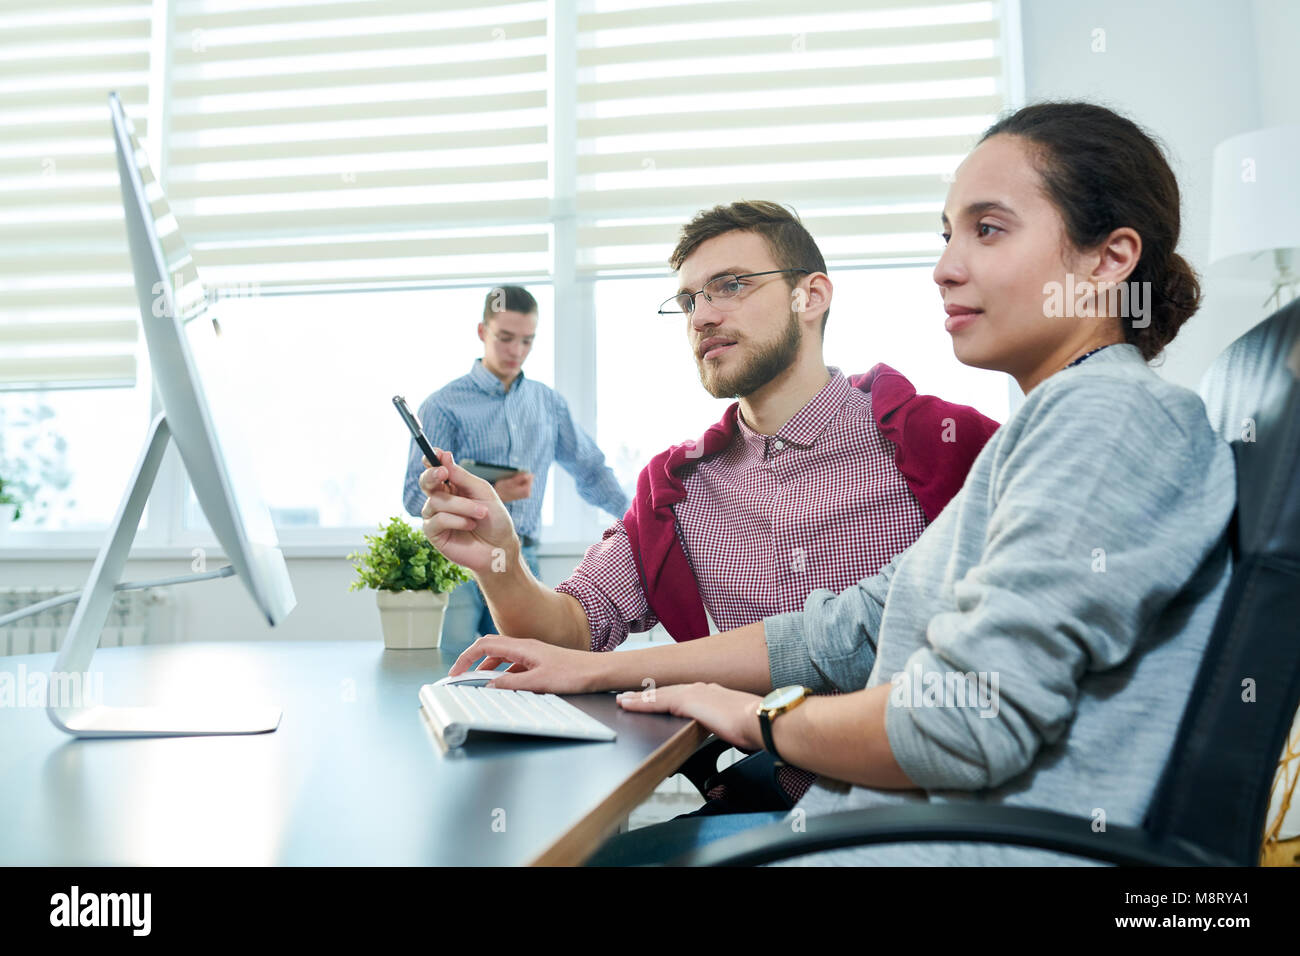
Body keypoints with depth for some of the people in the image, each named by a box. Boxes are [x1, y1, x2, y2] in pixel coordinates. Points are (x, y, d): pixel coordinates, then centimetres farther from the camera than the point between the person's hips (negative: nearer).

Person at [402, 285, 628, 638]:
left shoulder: (549, 403, 13)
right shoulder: (444, 406, -2)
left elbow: (591, 469, 20)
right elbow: (416, 496, -8)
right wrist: (490, 495, -21)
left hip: (522, 562, 4)